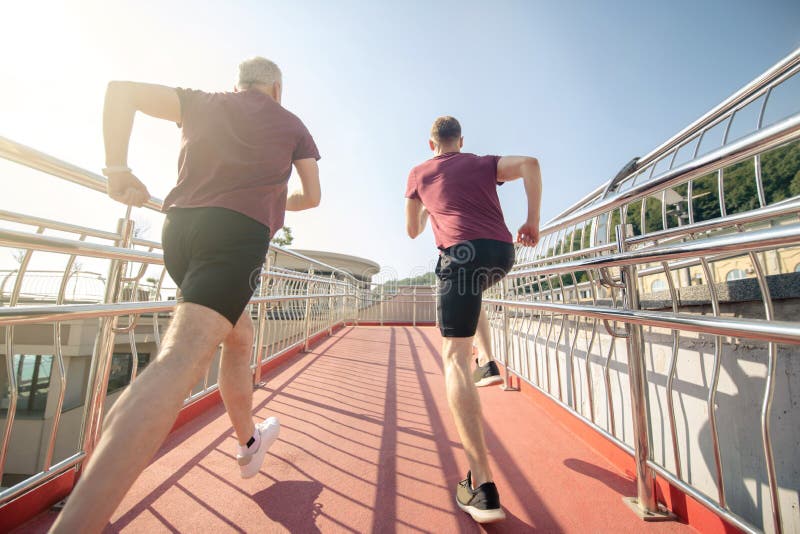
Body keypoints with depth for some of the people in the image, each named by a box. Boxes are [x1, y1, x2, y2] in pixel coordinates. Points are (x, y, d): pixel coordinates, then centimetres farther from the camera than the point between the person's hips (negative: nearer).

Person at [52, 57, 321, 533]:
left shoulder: (204, 103, 25)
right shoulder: (292, 124, 19)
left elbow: (121, 90, 12)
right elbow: (312, 196, 15)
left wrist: (118, 167, 14)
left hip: (180, 227, 5)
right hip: (239, 231, -5)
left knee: (240, 336, 19)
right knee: (182, 360, -16)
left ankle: (250, 441, 36)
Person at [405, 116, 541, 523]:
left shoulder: (419, 174, 23)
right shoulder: (483, 164, 24)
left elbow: (412, 231, 27)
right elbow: (529, 163, 4)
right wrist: (532, 220, 8)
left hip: (463, 253, -4)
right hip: (502, 252, 4)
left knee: (454, 358, -5)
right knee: (472, 289, 39)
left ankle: (482, 487, -10)